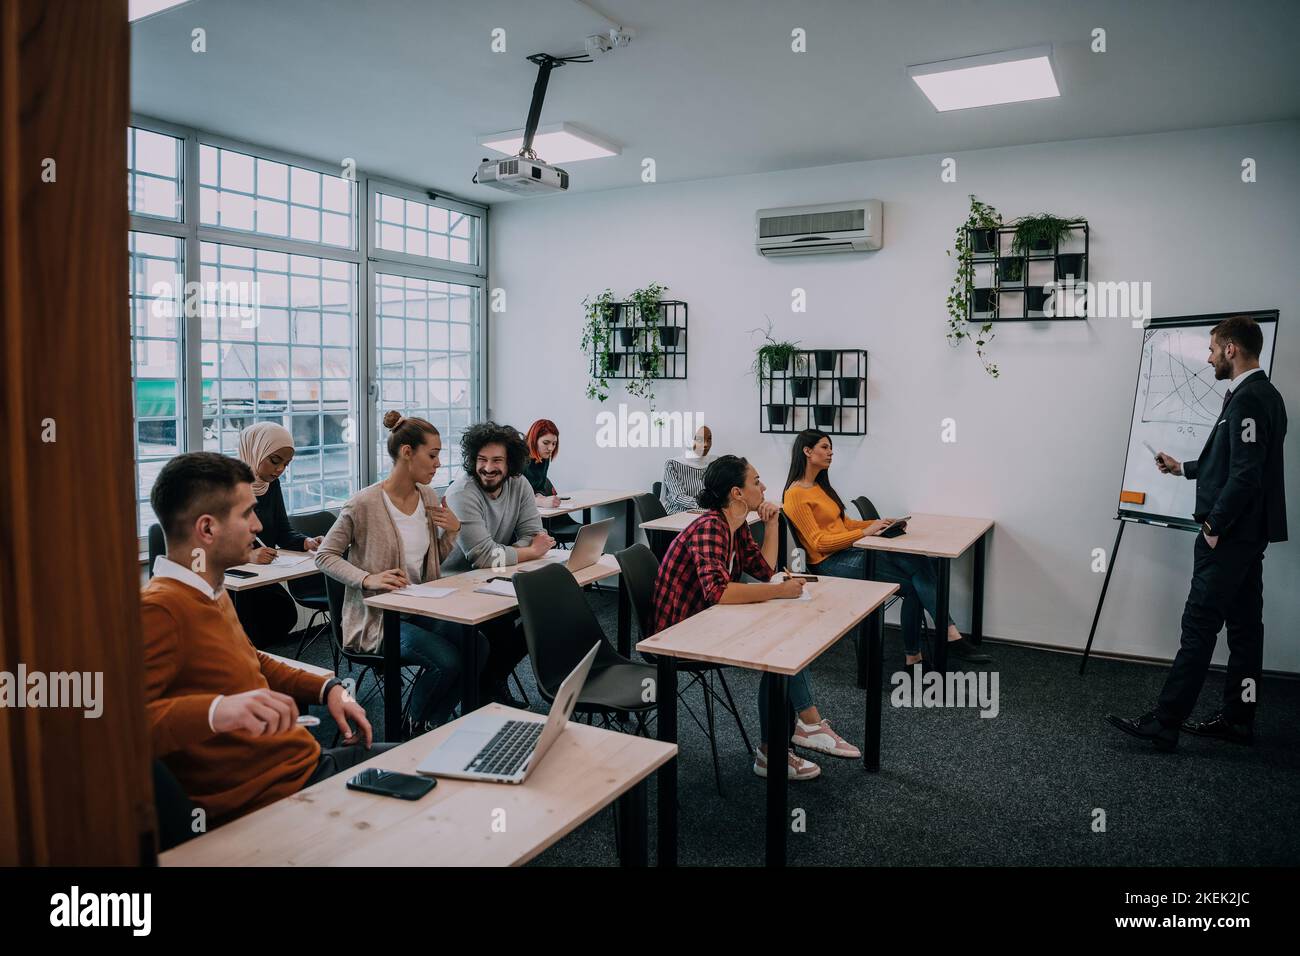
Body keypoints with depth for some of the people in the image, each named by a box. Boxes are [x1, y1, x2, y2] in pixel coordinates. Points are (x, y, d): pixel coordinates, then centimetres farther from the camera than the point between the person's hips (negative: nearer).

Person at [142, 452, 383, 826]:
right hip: (277, 795, -10)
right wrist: (217, 710, -47)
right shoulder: (158, 610, -21)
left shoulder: (213, 593, 11)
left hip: (308, 761, 10)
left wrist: (328, 689, 14)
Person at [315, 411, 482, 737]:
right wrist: (368, 579, -24)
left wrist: (453, 530, -2)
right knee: (447, 660, -25)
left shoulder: (428, 497, 8)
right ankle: (409, 728, 4)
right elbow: (324, 555, -9)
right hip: (377, 617, -7)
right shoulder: (364, 504, -14)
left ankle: (432, 725, 4)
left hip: (421, 610, 7)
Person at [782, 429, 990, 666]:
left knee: (918, 561, -16)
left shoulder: (820, 485, 18)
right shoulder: (795, 495, -10)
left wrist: (878, 524, 2)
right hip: (829, 564, -8)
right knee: (914, 583, -20)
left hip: (849, 552, 8)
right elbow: (818, 542, -15)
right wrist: (866, 532, -18)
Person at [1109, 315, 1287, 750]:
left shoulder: (1247, 398, -17)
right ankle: (1237, 720, 21)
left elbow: (1246, 474, -23)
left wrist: (1214, 525, -16)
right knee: (1244, 625, 13)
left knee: (1199, 626, -8)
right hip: (1248, 534, 10)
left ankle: (1164, 723, -5)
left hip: (1229, 536, -10)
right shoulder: (1262, 395, 15)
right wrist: (1184, 468, 30)